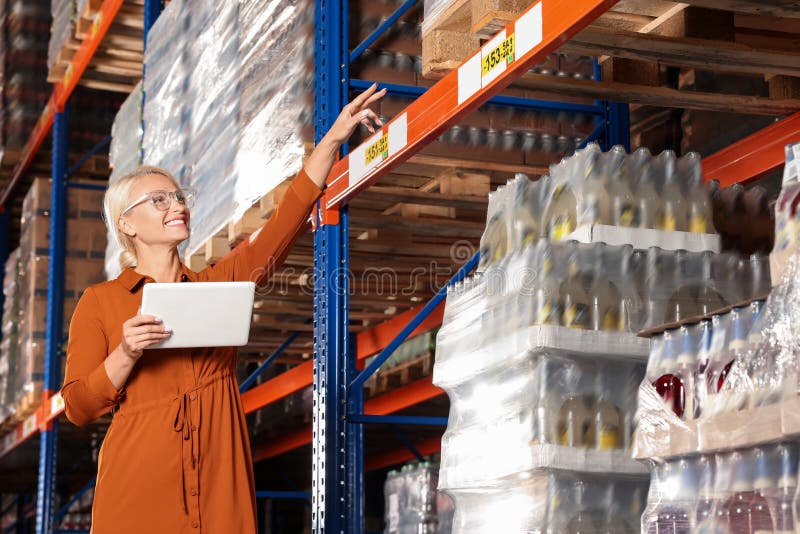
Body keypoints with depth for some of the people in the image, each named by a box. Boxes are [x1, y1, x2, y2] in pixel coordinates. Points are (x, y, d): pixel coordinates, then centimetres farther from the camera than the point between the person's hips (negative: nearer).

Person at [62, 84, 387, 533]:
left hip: (220, 484, 3)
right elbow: (79, 408, 1)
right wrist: (126, 353, -16)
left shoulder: (218, 284, 14)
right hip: (139, 487, -3)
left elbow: (286, 222, 3)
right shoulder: (100, 302, 6)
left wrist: (334, 138, -4)